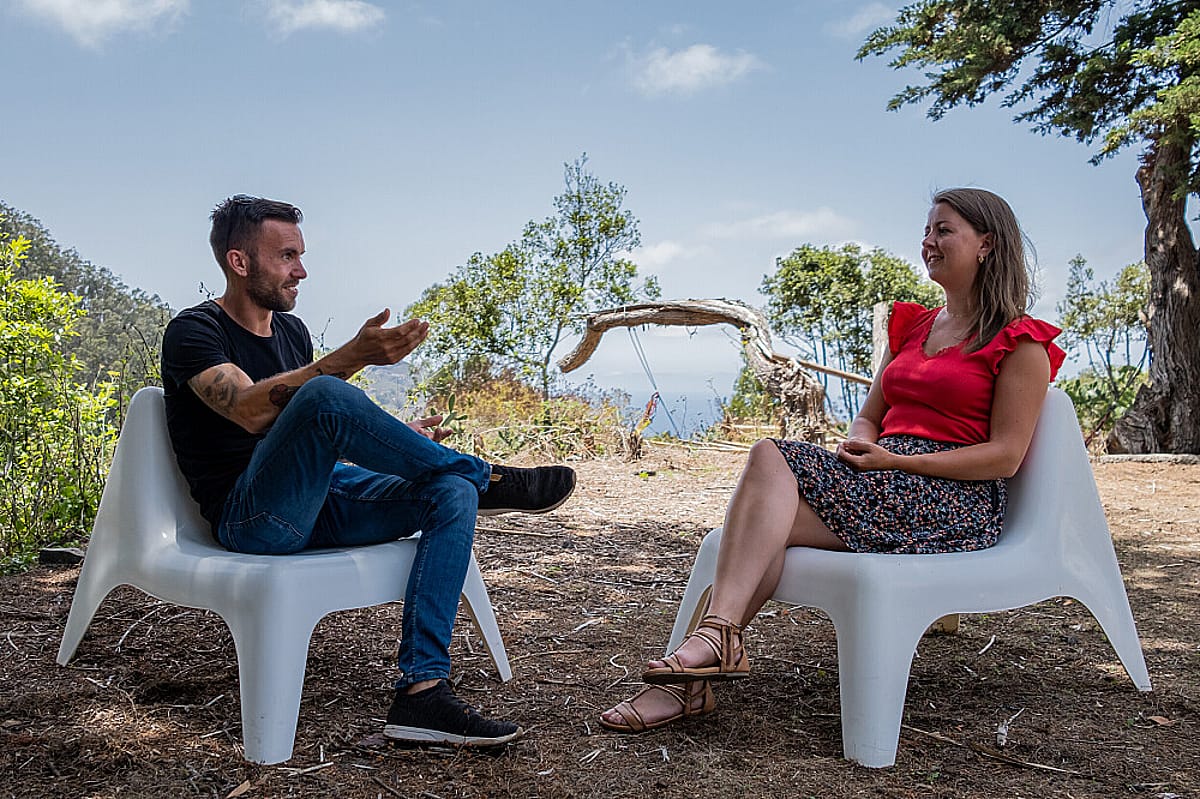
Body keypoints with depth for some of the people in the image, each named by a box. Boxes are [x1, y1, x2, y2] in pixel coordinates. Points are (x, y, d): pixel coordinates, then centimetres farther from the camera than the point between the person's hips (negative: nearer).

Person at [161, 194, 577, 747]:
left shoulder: (291, 331, 19)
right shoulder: (193, 332, -3)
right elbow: (250, 410, -24)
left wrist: (396, 443, 5)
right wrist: (353, 356, -34)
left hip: (318, 503, 7)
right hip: (249, 518, -7)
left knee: (452, 493, -16)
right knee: (324, 395, -33)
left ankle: (421, 690, -27)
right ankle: (487, 478, -14)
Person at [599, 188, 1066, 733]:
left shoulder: (1020, 342, 2)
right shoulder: (913, 328, 24)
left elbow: (1005, 456, -6)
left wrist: (897, 460, -15)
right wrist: (858, 443, -2)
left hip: (956, 502, -6)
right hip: (881, 481, 6)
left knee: (770, 461, -27)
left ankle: (717, 636, -30)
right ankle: (689, 678, -31)